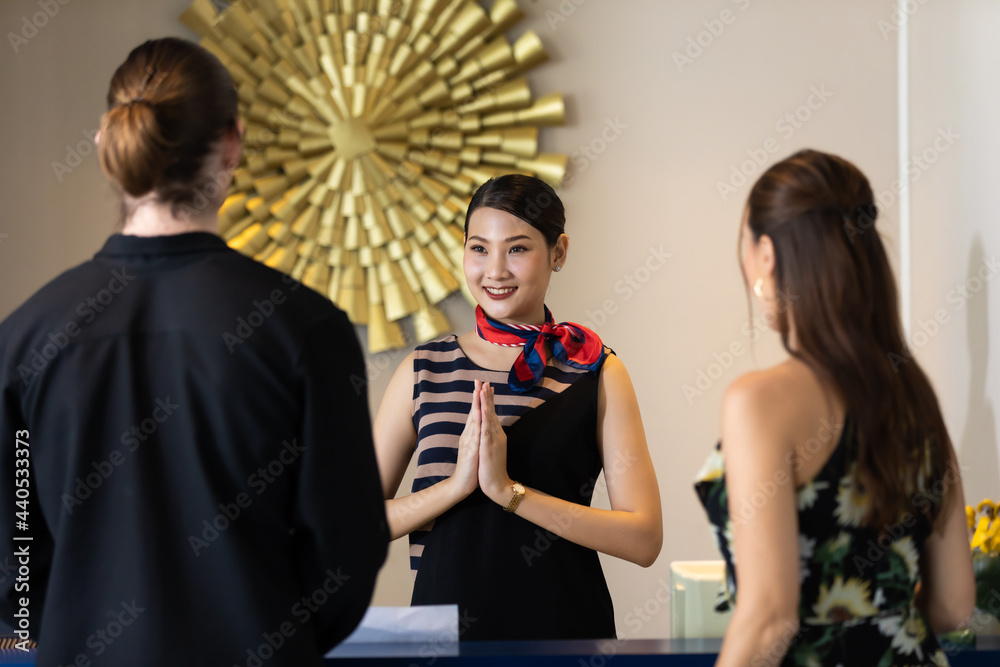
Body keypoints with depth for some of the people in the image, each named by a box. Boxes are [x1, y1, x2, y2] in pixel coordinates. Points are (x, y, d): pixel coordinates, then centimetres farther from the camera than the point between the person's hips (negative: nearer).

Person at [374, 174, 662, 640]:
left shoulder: (598, 374, -3)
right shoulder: (424, 371, 2)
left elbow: (644, 539, -11)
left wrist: (508, 489, -17)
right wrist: (457, 484, -17)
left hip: (563, 626, -1)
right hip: (445, 615, 1)